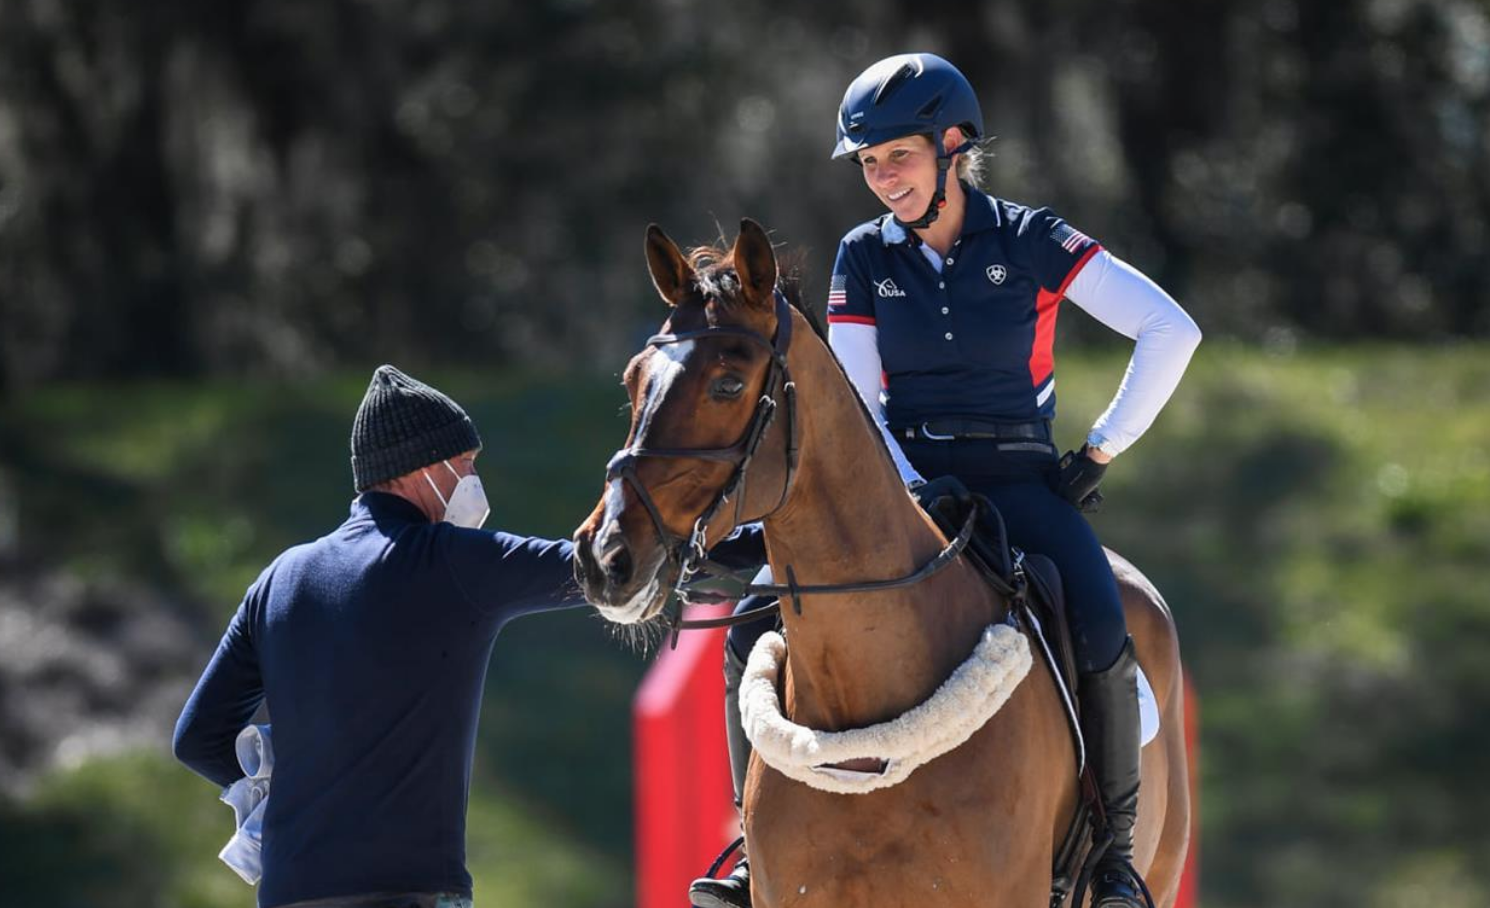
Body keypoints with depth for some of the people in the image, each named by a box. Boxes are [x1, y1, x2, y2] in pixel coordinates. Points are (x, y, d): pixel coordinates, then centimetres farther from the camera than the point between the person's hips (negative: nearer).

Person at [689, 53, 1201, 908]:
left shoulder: (1030, 242, -3)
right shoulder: (865, 258, 5)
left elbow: (1171, 331, -6)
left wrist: (1101, 451, -6)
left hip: (1017, 481, -3)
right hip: (901, 482, 3)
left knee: (1101, 638, -31)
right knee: (759, 629, -17)